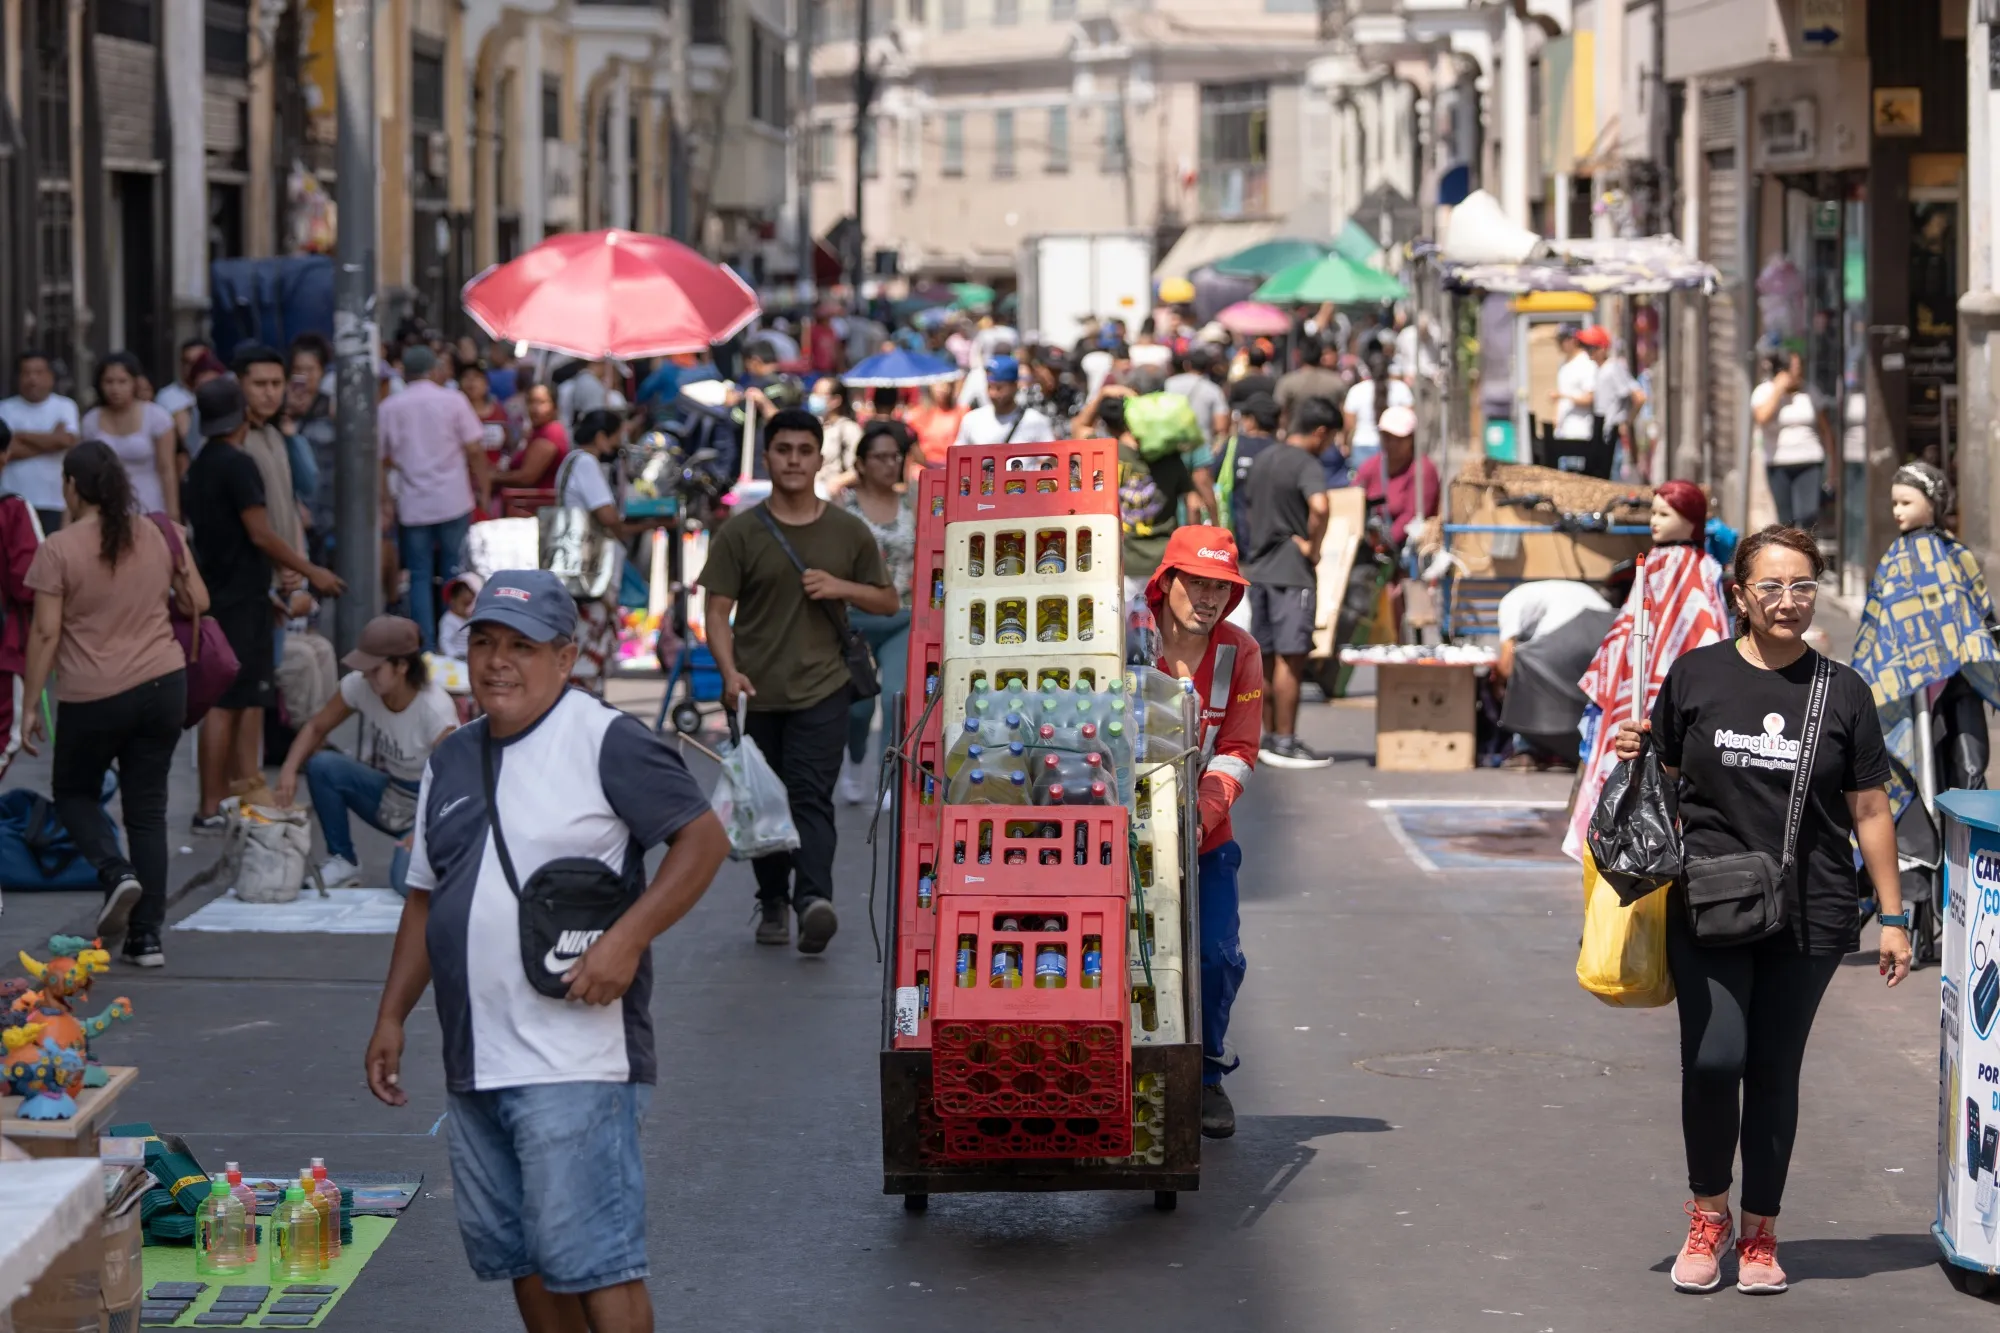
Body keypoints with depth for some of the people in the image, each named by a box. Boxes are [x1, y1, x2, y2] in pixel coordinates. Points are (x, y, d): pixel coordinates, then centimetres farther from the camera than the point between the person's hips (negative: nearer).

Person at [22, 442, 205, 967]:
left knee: (73, 791, 20)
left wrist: (31, 706, -5)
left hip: (92, 697, -4)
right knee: (147, 806, 10)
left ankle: (115, 871, -8)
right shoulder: (159, 535, 2)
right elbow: (197, 602, 8)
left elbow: (45, 633, -11)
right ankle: (146, 936, 7)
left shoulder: (59, 549, -11)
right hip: (163, 686, 4)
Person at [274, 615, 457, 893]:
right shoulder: (359, 686, -14)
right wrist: (289, 770, -19)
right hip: (385, 795, 5)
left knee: (407, 882, -32)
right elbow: (316, 727, -1)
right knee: (321, 766, -21)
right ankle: (343, 862, -3)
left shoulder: (435, 709, -27)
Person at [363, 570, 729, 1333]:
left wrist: (627, 940, -18)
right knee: (516, 1255, 13)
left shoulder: (604, 742, -6)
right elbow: (426, 898, 23)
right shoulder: (451, 762, 17)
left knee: (592, 1257, -10)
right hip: (473, 1062, 8)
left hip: (575, 1061, -8)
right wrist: (392, 1018, 18)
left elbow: (703, 838, -8)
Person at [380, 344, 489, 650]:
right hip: (453, 501, -1)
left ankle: (426, 647, 1)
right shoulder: (452, 401, -1)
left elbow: (382, 460, 6)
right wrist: (482, 491, 5)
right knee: (456, 576, 5)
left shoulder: (389, 409, 4)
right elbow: (474, 450, -4)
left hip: (413, 506, 1)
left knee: (419, 577, 5)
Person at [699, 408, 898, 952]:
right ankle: (772, 902, 24)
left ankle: (812, 898, -28)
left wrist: (841, 587, -5)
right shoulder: (740, 534, 3)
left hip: (821, 687, -1)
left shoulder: (849, 533, 8)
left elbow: (889, 602, 15)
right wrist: (729, 672, -18)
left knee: (812, 797, -14)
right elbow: (717, 610, -2)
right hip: (756, 692, 1)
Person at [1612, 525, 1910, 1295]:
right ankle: (1707, 1214, 11)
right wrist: (1635, 758, -8)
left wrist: (1892, 916, 5)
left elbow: (1869, 810, 6)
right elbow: (1664, 783, 14)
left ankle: (1760, 1233, 20)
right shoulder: (1697, 676, 3)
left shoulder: (1842, 691, 4)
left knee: (1774, 1071, 5)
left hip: (1808, 913, 1)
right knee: (1713, 1059, -13)